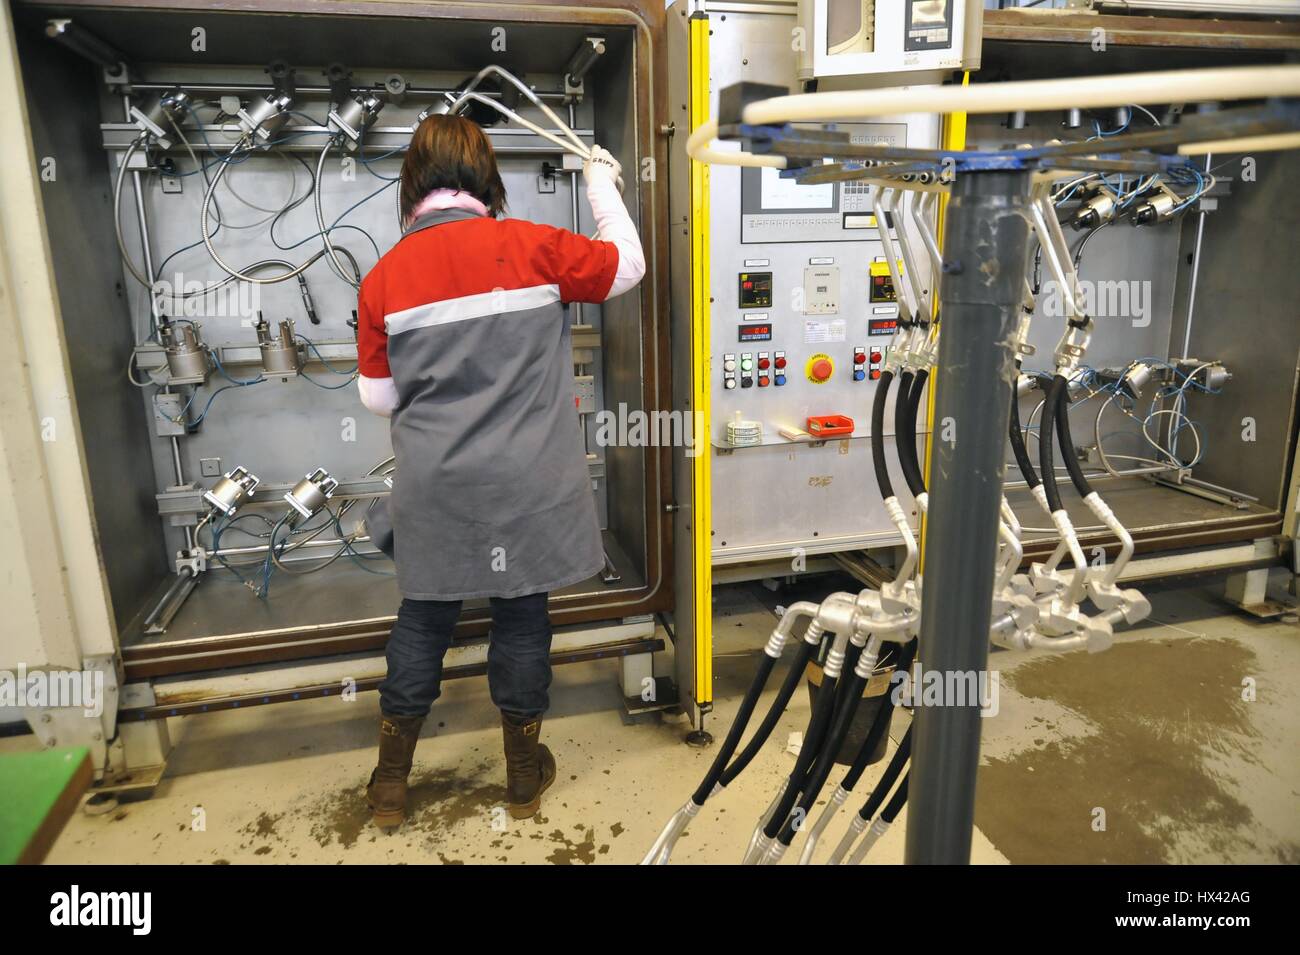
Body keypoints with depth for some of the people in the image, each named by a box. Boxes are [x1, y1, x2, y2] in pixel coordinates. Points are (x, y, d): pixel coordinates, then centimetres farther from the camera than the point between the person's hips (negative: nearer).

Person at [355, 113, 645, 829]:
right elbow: (628, 264, 6)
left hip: (434, 491, 2)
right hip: (525, 486, -1)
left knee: (423, 618, 17)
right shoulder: (531, 247, -8)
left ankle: (390, 781, 30)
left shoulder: (385, 277, -3)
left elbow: (378, 398, 2)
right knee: (522, 616, 13)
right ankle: (524, 774, 31)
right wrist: (602, 183, 20)